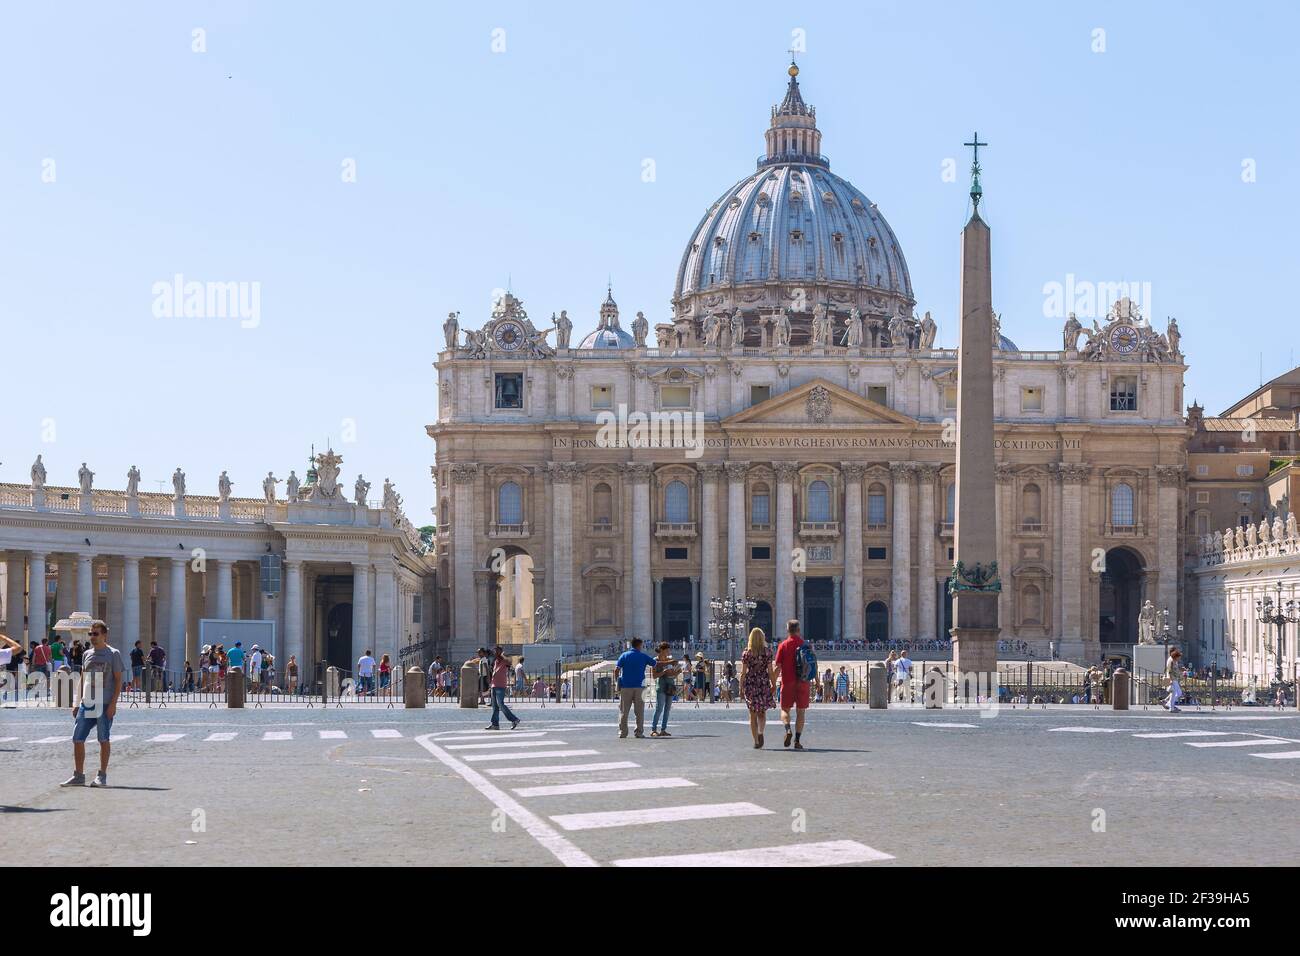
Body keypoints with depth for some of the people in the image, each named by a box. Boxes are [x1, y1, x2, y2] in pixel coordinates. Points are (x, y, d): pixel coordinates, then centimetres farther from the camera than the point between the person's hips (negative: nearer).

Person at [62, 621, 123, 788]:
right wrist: (76, 703, 14)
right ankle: (78, 776, 10)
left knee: (103, 740, -2)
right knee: (77, 739, 2)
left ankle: (102, 776, 6)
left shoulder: (113, 654, -1)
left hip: (104, 705, -6)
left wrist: (113, 703, -13)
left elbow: (118, 680, -5)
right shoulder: (87, 654, 15)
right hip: (86, 704, 6)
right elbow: (82, 680, 20)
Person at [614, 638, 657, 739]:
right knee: (639, 711, 6)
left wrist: (617, 681, 3)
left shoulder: (624, 655, 3)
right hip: (639, 686, 0)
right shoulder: (643, 656, 4)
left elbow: (616, 669, -6)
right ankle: (639, 732, 4)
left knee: (623, 710, 6)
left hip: (625, 686, 0)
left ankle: (622, 732, 3)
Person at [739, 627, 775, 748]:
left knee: (753, 714, 7)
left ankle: (756, 741, 5)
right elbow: (770, 671, -4)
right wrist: (773, 685, 6)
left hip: (750, 684, 0)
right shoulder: (767, 652, -3)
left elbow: (743, 672, -4)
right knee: (762, 712, 13)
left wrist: (741, 687, 4)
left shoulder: (746, 653, -3)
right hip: (764, 683, 0)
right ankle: (760, 733, -13)